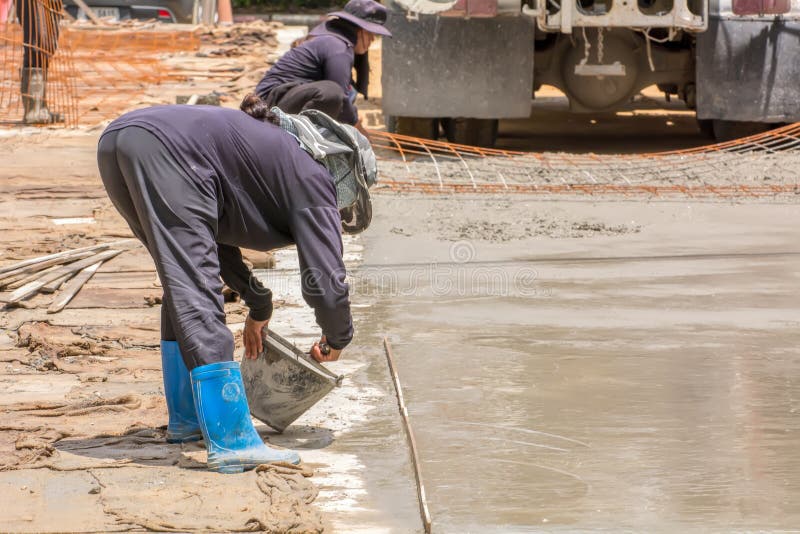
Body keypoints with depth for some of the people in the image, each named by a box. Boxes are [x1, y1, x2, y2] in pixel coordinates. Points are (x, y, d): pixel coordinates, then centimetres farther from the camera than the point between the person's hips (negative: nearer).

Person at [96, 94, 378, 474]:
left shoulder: (272, 149, 33)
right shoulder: (312, 178, 9)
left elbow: (210, 232, 44)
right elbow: (324, 283, 2)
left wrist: (257, 305, 46)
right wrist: (337, 340, 21)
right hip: (164, 149, -9)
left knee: (183, 291, 22)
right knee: (196, 296, -9)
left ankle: (185, 419, 28)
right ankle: (231, 442, -11)